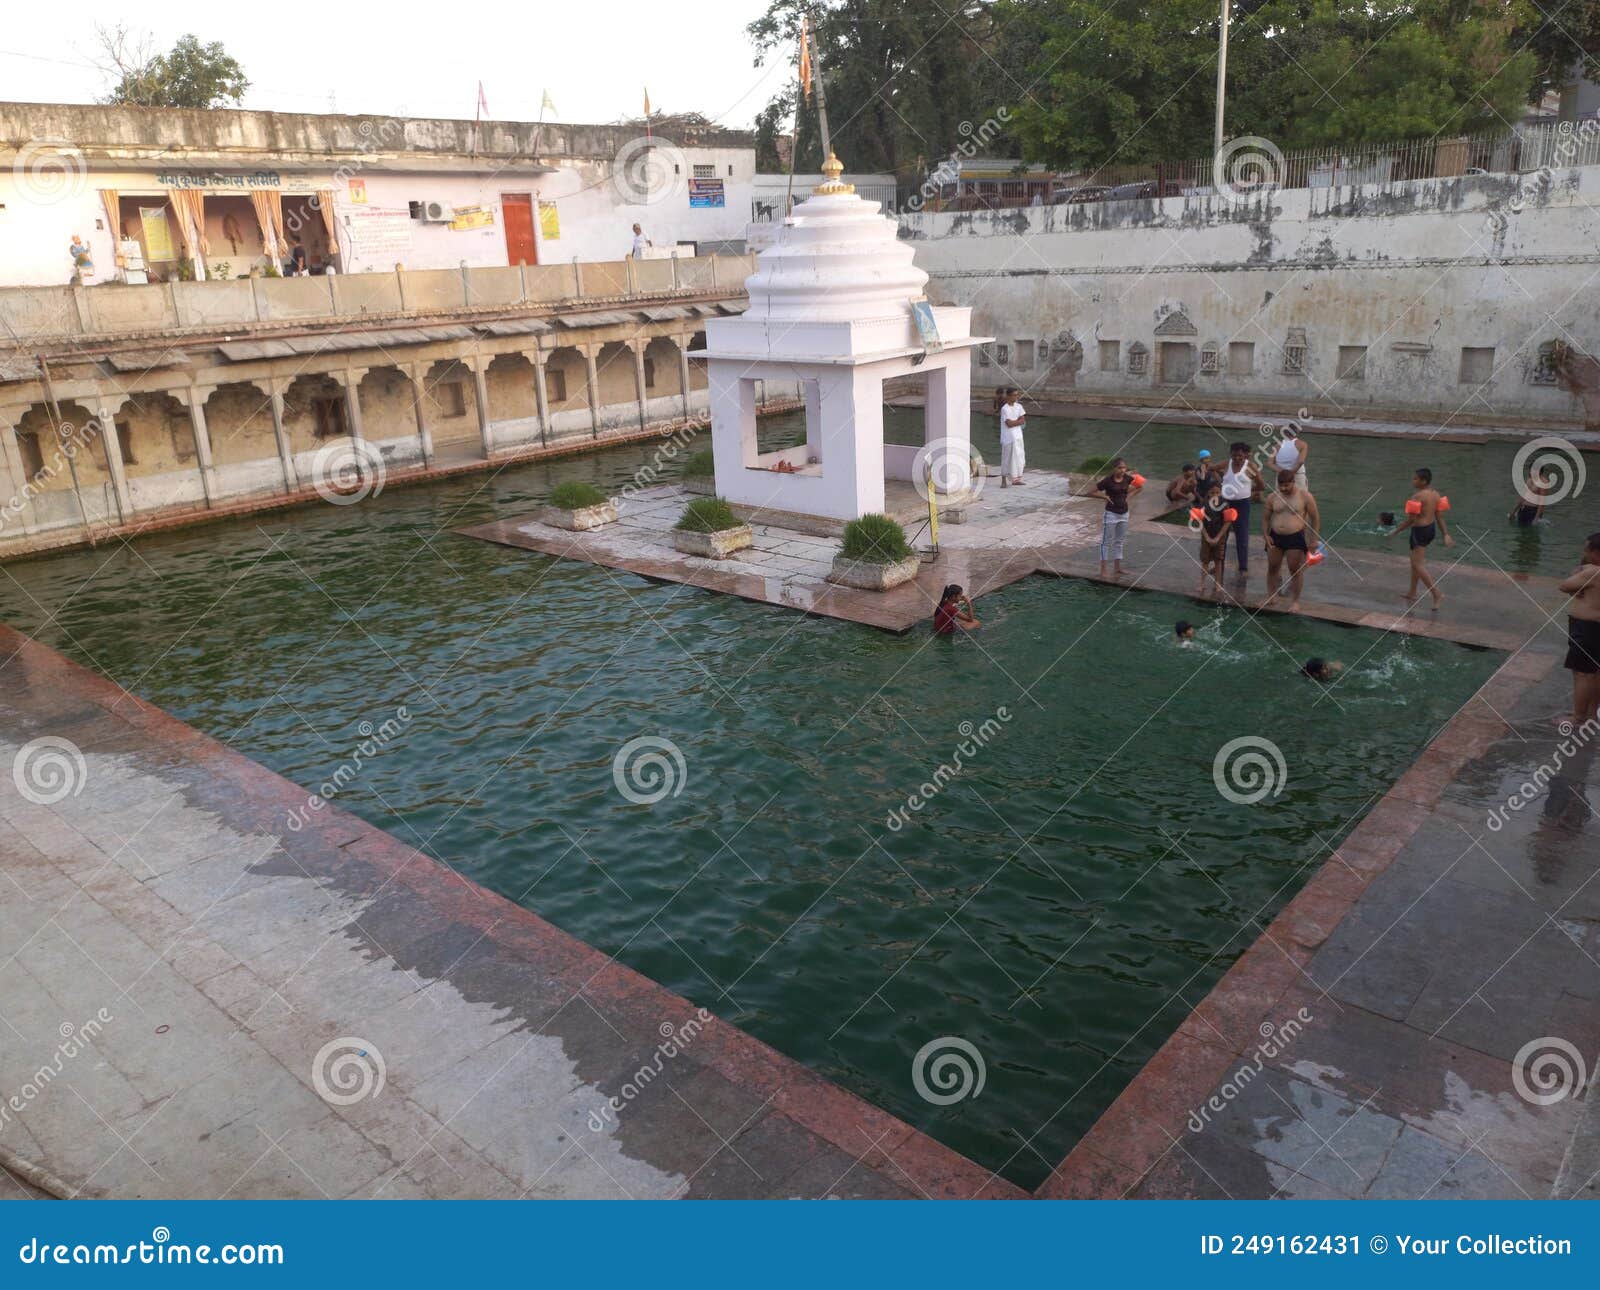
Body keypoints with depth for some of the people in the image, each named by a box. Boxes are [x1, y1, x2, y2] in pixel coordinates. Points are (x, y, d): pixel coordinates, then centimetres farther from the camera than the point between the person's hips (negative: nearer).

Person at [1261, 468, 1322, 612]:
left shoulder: (1305, 496, -7)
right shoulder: (1273, 497, 2)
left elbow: (1315, 518, -3)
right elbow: (1265, 518, 10)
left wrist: (1314, 540, -6)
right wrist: (1266, 535, -2)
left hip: (1296, 538, -4)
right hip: (1275, 537, 4)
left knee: (1295, 570, 1)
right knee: (1272, 568, 11)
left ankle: (1295, 601, 10)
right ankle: (1271, 596, 26)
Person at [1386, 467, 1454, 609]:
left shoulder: (1418, 496, -21)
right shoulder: (1435, 493, 5)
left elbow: (1410, 520, -21)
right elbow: (1440, 516, 7)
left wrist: (1395, 531, -11)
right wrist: (1446, 535, 8)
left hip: (1420, 531, -10)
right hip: (1431, 528, 10)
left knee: (1419, 565, -5)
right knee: (1415, 560, 23)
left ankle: (1437, 595, -11)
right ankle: (1412, 592, 34)